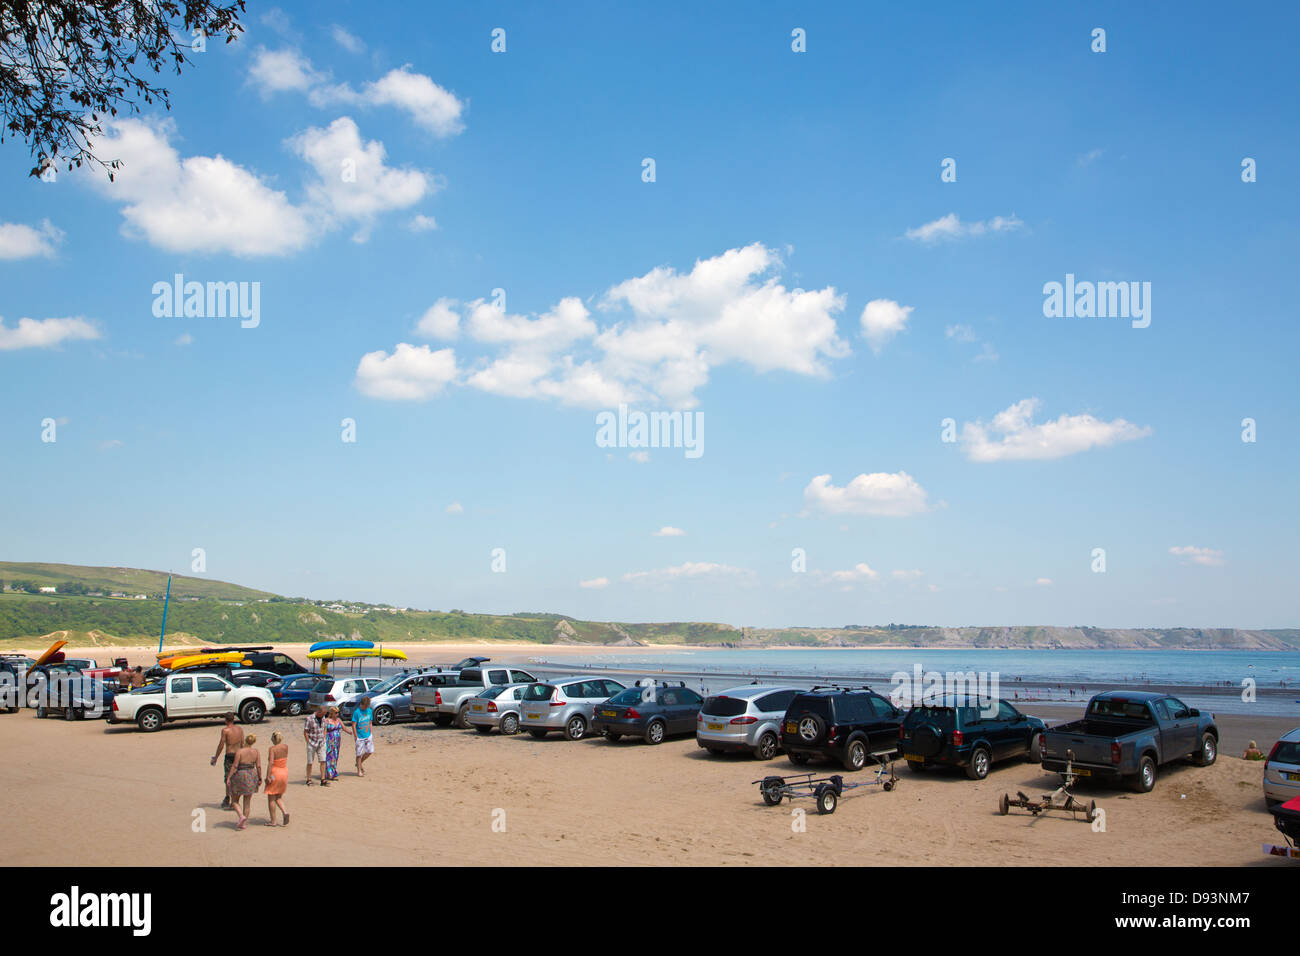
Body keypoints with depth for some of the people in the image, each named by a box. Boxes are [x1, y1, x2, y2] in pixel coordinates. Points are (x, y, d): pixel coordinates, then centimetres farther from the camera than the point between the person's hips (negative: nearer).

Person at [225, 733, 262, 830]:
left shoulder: (239, 751, -14)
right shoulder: (256, 751, -2)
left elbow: (235, 766, -15)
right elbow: (259, 766, -2)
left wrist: (229, 778, -8)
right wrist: (260, 778, 7)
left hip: (240, 776, -4)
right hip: (251, 776, 4)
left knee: (234, 800, 12)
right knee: (247, 802, 11)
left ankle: (241, 816, -9)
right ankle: (244, 824, 12)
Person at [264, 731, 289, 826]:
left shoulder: (272, 749, -15)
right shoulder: (286, 747, 0)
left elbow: (271, 762, -24)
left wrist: (268, 776, -23)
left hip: (274, 773, -6)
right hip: (284, 772, 6)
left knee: (271, 799, 7)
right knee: (279, 797, 20)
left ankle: (273, 821, 11)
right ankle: (285, 812, -3)